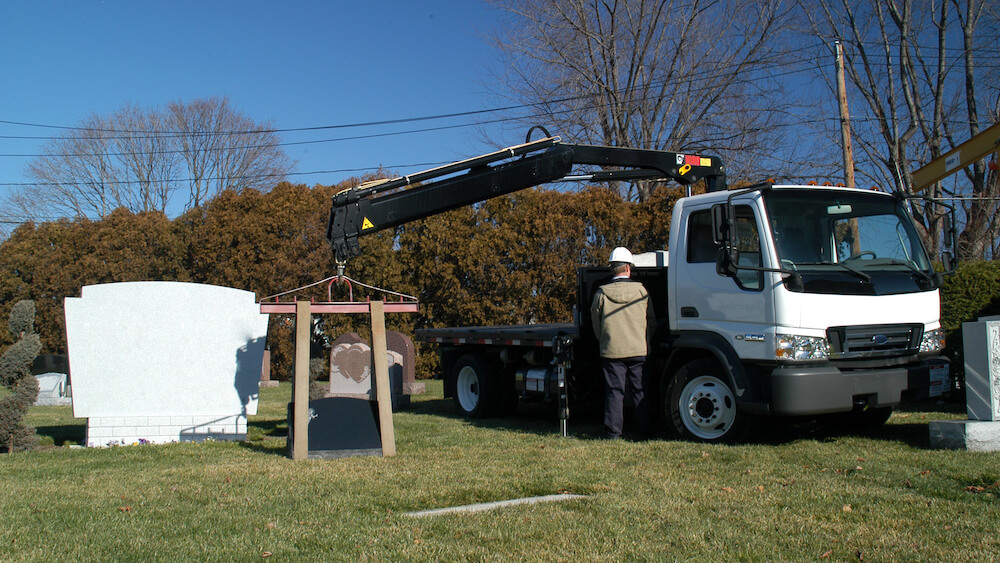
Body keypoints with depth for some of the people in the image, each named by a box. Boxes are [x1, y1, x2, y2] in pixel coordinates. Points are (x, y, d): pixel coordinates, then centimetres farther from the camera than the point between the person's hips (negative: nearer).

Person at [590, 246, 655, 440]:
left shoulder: (601, 293, -3)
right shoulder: (640, 290, -1)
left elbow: (596, 324, 7)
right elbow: (652, 321, 10)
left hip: (612, 351, 0)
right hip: (639, 350, 1)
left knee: (614, 391, 3)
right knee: (641, 391, 8)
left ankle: (613, 432, 2)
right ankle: (645, 429, 13)